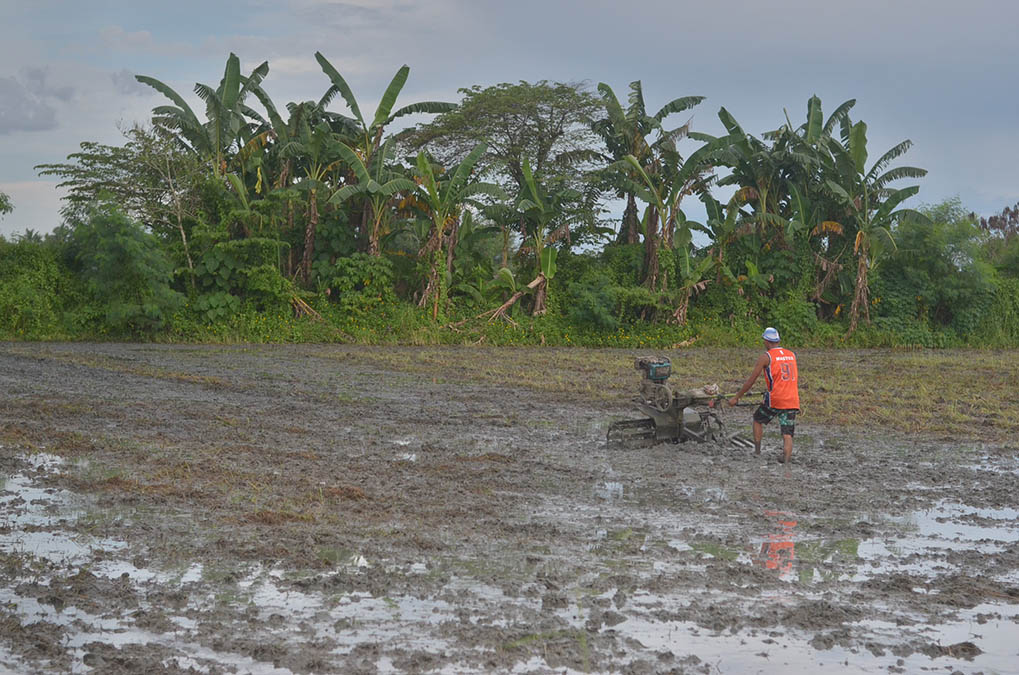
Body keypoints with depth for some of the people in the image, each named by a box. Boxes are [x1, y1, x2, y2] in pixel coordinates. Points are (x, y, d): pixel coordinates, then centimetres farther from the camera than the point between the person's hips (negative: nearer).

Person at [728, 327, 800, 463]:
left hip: (775, 400, -4)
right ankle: (786, 459, -12)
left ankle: (757, 450, 19)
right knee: (787, 434, 3)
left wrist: (736, 398, 8)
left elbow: (751, 380, -1)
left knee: (758, 420, 21)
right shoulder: (791, 355, 15)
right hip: (792, 401, 4)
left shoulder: (766, 357, -2)